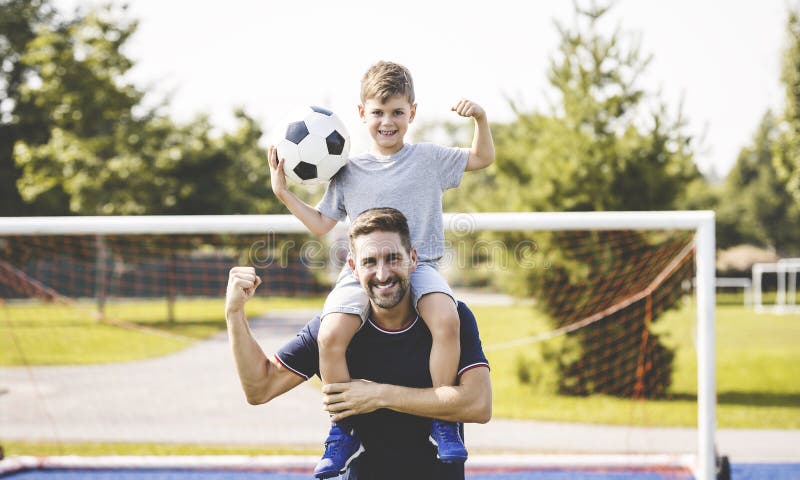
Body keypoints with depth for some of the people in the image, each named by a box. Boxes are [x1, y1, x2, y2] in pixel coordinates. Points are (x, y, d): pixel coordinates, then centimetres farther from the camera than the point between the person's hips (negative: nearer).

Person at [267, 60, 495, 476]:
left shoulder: (429, 159, 9)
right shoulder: (349, 171, 12)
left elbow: (483, 158, 16)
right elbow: (321, 224, 18)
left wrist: (480, 119, -1)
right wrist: (284, 194, 9)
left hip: (419, 266, -1)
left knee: (446, 320, -35)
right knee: (331, 335, -28)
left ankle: (442, 421, -17)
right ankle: (342, 429, -7)